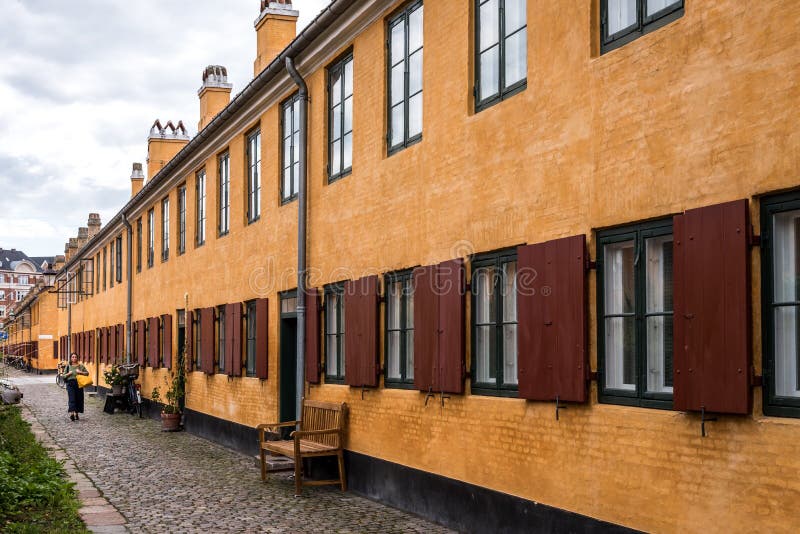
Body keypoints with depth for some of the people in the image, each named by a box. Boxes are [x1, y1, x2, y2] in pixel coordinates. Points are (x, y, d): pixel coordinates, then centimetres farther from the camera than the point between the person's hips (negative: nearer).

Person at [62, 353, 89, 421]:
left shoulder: (81, 366, 9)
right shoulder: (68, 366, 8)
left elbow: (87, 373, 4)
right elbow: (64, 376, 9)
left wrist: (80, 372, -11)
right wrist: (69, 374, -10)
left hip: (79, 384, 2)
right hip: (70, 384, -2)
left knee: (78, 399, 5)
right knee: (72, 399, -13)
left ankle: (76, 413, 19)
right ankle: (71, 413, -23)